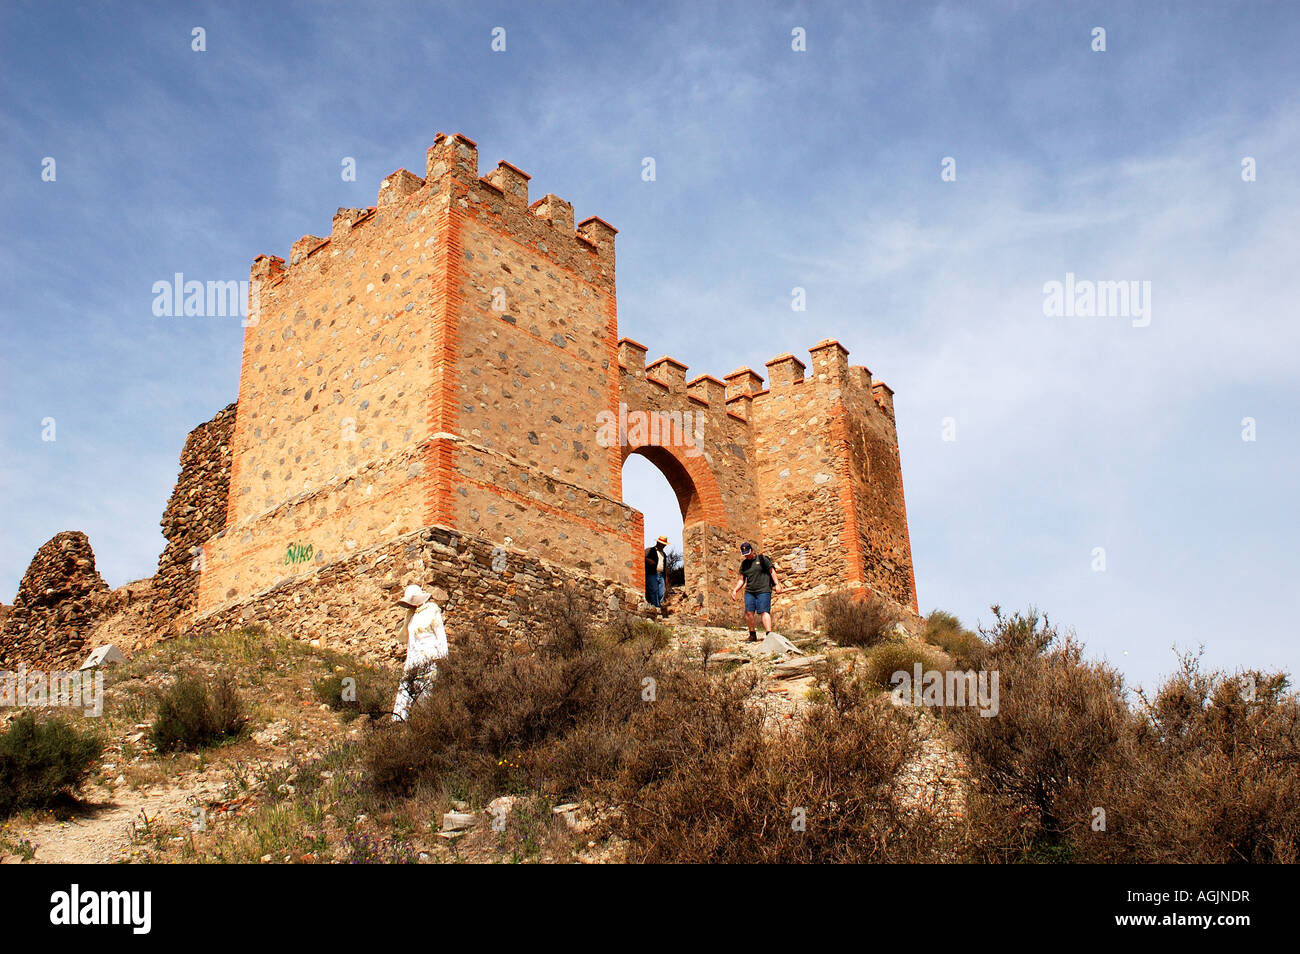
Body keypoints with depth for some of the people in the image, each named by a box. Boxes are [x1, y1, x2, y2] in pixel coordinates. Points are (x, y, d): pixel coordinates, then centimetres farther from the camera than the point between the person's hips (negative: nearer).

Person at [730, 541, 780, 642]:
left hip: (763, 591, -5)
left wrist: (777, 584, -6)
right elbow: (741, 580, 19)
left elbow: (772, 571, 2)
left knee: (764, 612, -14)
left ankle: (769, 634, -19)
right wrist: (735, 590, 7)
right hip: (749, 592, 5)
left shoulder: (762, 559, 2)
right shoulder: (744, 564, 16)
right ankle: (752, 635, 9)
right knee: (749, 613, -4)